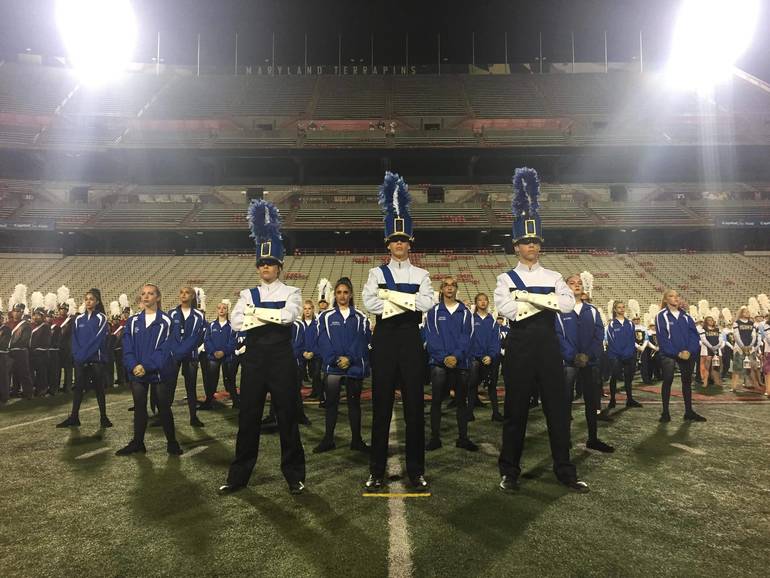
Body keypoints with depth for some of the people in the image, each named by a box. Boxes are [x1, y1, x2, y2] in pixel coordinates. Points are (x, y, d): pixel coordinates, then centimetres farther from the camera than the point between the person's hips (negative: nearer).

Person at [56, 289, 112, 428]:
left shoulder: (101, 318, -4)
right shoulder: (78, 319, 9)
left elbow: (97, 340, -12)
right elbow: (75, 340, 7)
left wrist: (84, 355, -16)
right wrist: (77, 355, -8)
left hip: (96, 359, -4)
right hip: (80, 360, 4)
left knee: (99, 388, 2)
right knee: (78, 387, 6)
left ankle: (103, 417, 9)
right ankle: (74, 417, 13)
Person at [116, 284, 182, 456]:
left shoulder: (166, 322, -5)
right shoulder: (133, 322, 7)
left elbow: (165, 349, -11)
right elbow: (127, 348, 1)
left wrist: (147, 367, -20)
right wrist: (134, 366, -16)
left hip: (160, 372, -3)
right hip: (136, 373, 3)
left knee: (164, 408, 4)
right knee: (139, 408, 10)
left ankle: (172, 443, 16)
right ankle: (137, 443, 21)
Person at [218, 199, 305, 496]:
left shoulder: (291, 292, 2)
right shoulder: (248, 294, 9)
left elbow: (289, 315, -19)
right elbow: (235, 322, -6)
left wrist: (255, 312, -11)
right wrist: (272, 317, -12)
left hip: (282, 357, -2)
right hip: (254, 357, 3)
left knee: (287, 416, 4)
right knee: (248, 416, 8)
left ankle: (294, 476, 16)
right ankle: (239, 475, 20)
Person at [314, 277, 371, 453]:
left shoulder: (360, 317, 5)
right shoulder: (326, 316, 3)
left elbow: (364, 342, -1)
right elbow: (323, 342, -3)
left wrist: (350, 359, -13)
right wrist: (335, 359, -15)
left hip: (354, 367, 1)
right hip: (332, 367, 0)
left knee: (354, 403, 8)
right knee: (331, 403, 4)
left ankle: (356, 440, 17)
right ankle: (328, 440, 14)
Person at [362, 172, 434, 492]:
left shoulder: (421, 274, 9)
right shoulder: (377, 273, 8)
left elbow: (427, 302, -9)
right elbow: (369, 303, -9)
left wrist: (390, 297, -14)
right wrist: (407, 301, -13)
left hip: (411, 338, 0)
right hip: (385, 338, 0)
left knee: (414, 405, 3)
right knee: (382, 405, 3)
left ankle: (416, 471, 13)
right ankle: (377, 471, 12)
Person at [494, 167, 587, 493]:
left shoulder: (553, 277, 9)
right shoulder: (507, 279, 2)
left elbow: (569, 303, -8)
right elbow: (507, 309, -16)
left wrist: (530, 297, -15)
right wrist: (546, 300, -10)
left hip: (548, 344, 3)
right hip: (520, 345, -2)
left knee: (558, 407, 6)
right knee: (516, 409, 4)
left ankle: (565, 471, 19)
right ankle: (509, 472, 16)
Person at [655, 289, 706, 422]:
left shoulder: (686, 316, 8)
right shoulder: (661, 316, -5)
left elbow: (694, 335, 2)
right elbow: (662, 338, -11)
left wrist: (689, 351, -14)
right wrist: (678, 353, -15)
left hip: (688, 354, 4)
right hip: (668, 355, -4)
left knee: (687, 382, 9)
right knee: (667, 382, 0)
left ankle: (689, 412, 18)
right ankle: (665, 413, 7)